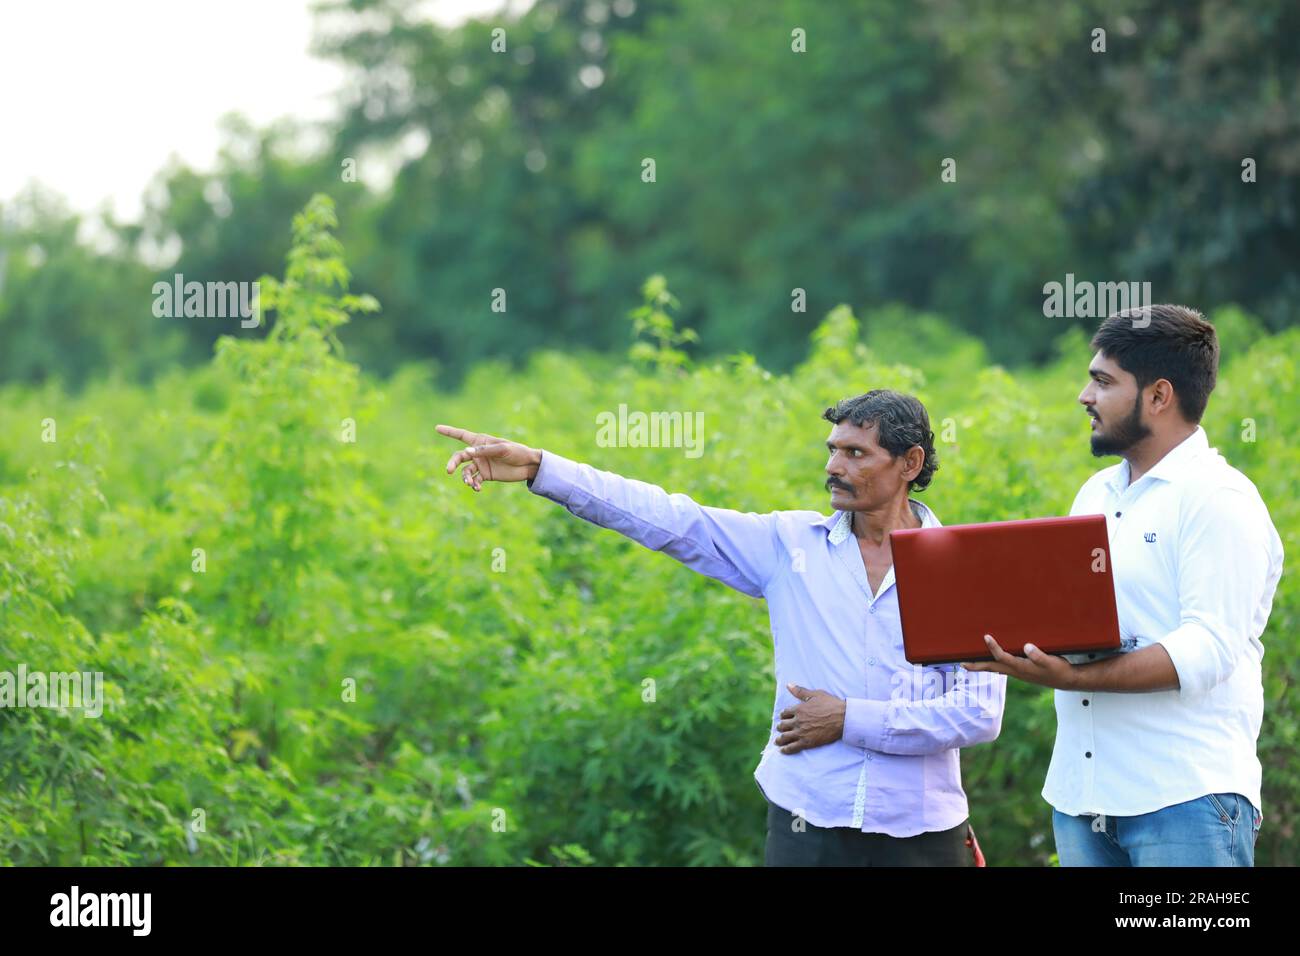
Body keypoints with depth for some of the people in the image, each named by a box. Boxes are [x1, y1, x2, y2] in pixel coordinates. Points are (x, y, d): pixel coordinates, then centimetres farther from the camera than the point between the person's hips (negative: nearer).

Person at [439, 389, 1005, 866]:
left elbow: (980, 714, -8)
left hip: (918, 835, -1)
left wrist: (849, 720, -10)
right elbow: (668, 520, -3)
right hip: (808, 823, 1)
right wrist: (537, 467, -12)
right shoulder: (790, 544, 6)